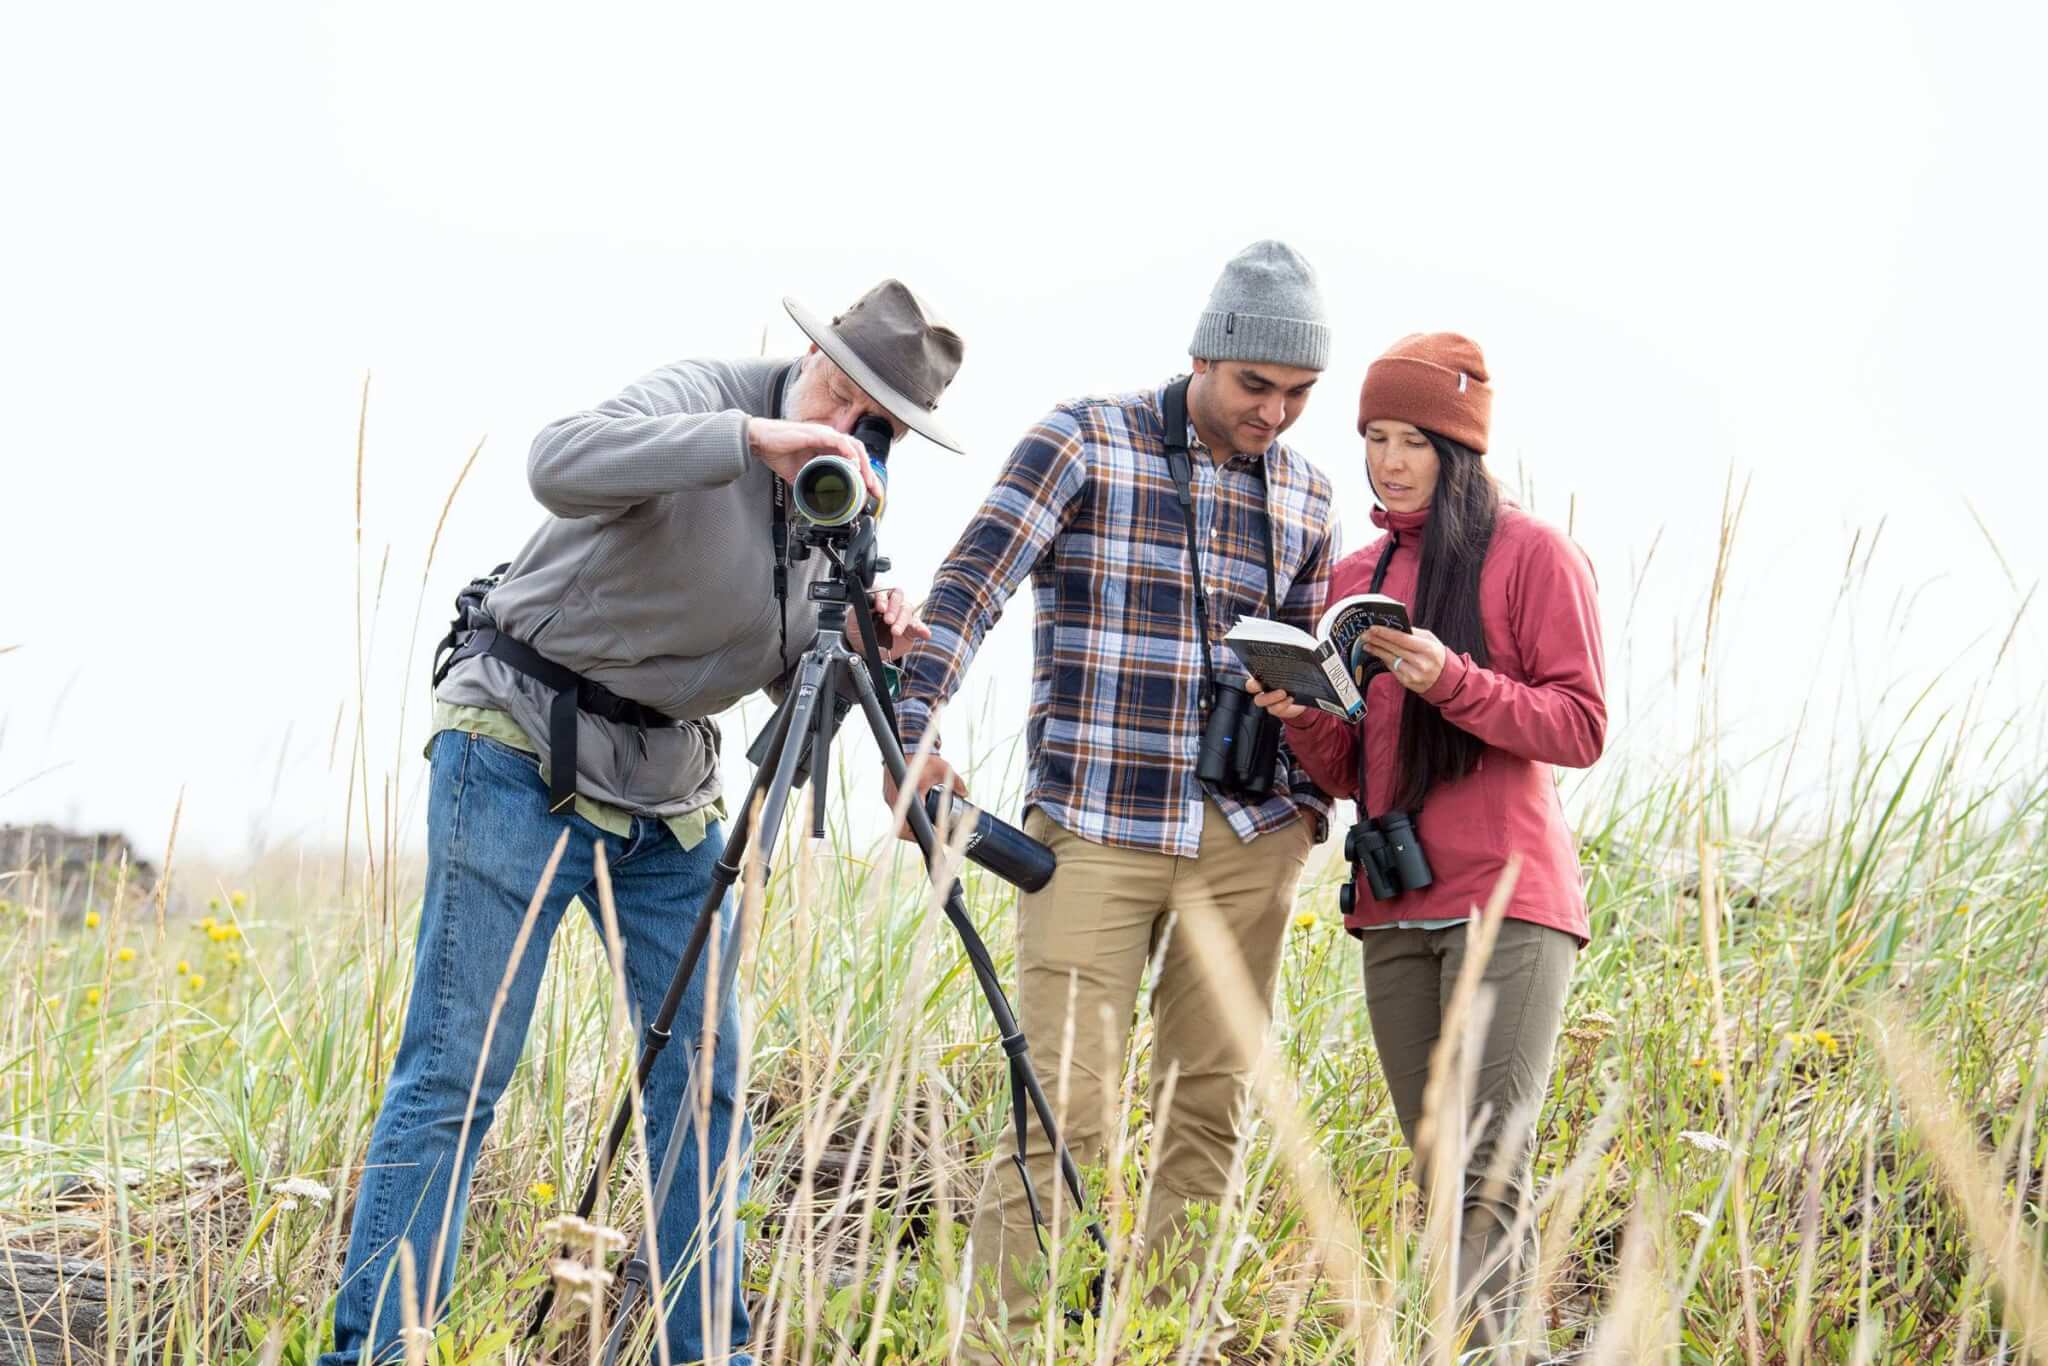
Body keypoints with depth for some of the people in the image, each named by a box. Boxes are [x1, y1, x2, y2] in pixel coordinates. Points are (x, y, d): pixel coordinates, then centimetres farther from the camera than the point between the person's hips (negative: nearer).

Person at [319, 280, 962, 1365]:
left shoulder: (849, 492, 6)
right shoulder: (701, 399, -15)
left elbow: (793, 674, 11)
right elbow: (561, 464, -35)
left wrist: (862, 646, -11)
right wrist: (752, 437, -39)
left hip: (669, 782, 7)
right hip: (525, 753, -7)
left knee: (705, 1072, 6)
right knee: (456, 1070, -8)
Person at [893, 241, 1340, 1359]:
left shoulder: (1302, 495, 11)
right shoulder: (1085, 443, -4)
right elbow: (973, 583, -11)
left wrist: (1309, 801, 9)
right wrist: (912, 731, -21)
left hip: (1246, 841, 5)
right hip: (1092, 832, -5)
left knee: (1213, 1098, 6)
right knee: (1065, 1104, -9)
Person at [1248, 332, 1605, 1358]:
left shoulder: (1531, 557, -1)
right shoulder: (1355, 577, 16)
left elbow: (1581, 730, -7)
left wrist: (1453, 679, -20)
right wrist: (1302, 718, -5)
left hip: (1505, 896, -6)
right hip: (1393, 906, 6)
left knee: (1489, 1170, -15)